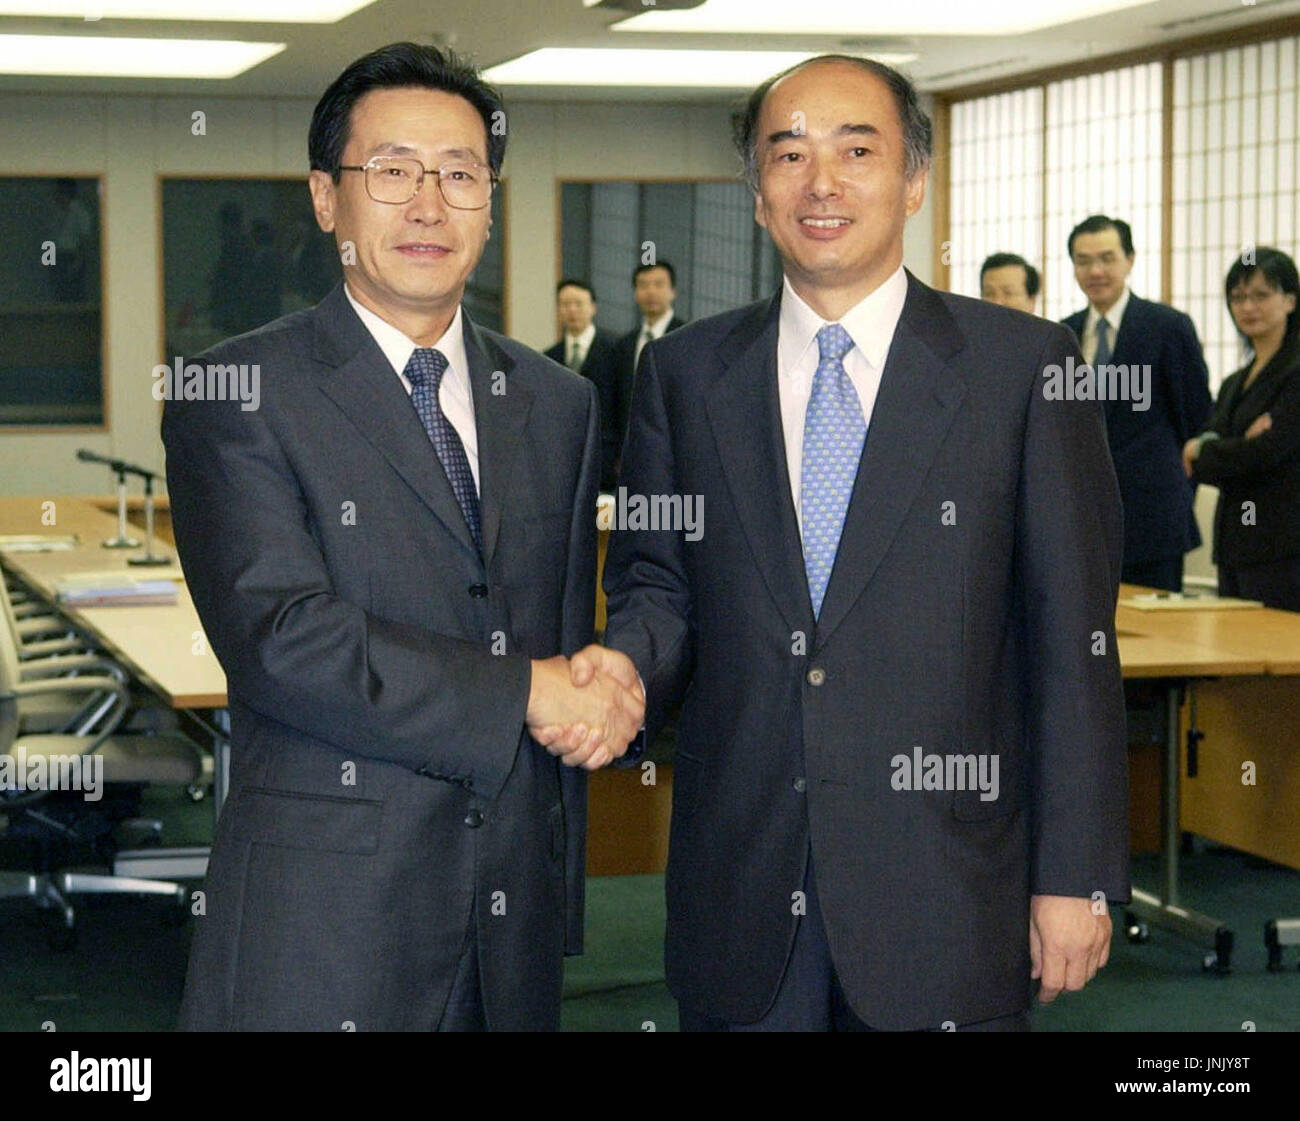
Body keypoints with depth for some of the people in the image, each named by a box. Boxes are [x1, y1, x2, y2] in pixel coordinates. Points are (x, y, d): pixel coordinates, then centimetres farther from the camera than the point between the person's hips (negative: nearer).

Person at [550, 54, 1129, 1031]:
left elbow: (1073, 641, -3)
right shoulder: (683, 373, 7)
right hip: (740, 894, 2)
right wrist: (625, 660, -12)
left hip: (946, 890, -2)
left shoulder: (1024, 366, -1)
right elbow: (659, 579, 11)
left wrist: (1076, 876, -5)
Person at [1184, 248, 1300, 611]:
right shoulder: (1233, 384, 18)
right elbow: (1196, 468, 8)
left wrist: (1203, 449, 1)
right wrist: (1243, 445, -13)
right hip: (1234, 548, 7)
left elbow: (1267, 452, -15)